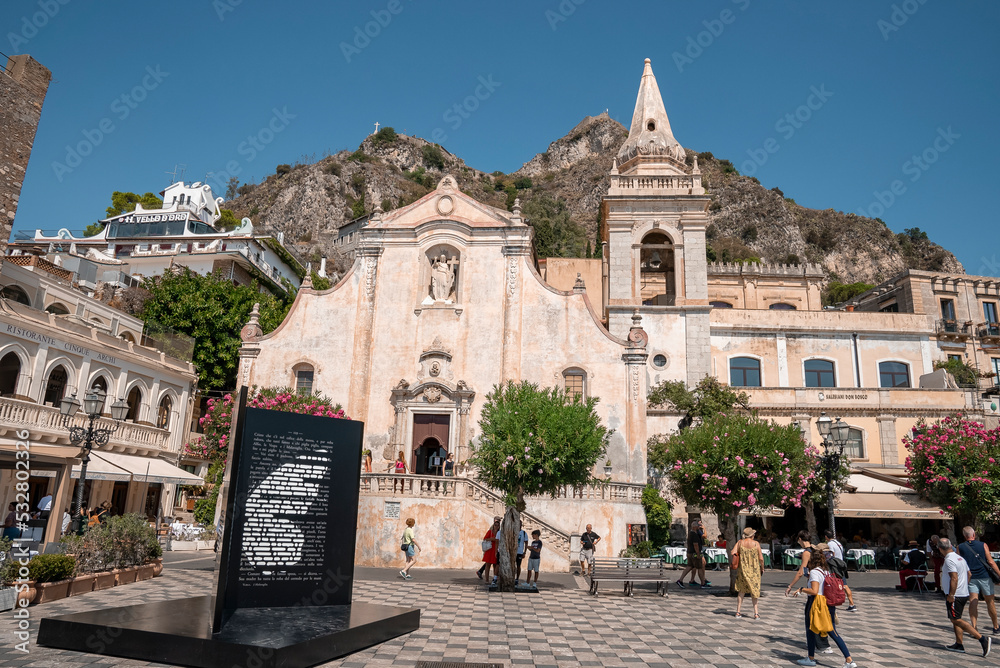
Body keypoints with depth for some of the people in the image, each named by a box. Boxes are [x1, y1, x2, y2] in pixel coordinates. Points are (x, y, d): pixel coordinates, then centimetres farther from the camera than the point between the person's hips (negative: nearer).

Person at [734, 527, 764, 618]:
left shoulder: (740, 542, -4)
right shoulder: (756, 544, -9)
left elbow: (733, 553, -10)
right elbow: (761, 558, -7)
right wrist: (762, 568, 9)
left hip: (743, 569, 2)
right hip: (754, 570, -2)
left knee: (741, 591, 13)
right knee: (754, 590, 13)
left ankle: (738, 612, 15)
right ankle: (756, 613, 11)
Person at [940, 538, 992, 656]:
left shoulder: (949, 560, -18)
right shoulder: (960, 558, 11)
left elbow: (954, 578, -25)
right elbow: (968, 574, 19)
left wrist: (951, 595, -21)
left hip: (955, 596, -10)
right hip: (964, 594, 10)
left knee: (956, 620, -8)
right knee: (956, 620, 14)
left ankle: (982, 638, -14)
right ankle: (959, 645, 17)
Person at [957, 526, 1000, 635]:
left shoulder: (960, 547, 1)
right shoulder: (983, 545, -3)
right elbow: (991, 562, -8)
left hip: (970, 578, 0)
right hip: (984, 577, 0)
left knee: (973, 602, -1)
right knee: (990, 602, 12)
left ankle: (974, 627, -9)